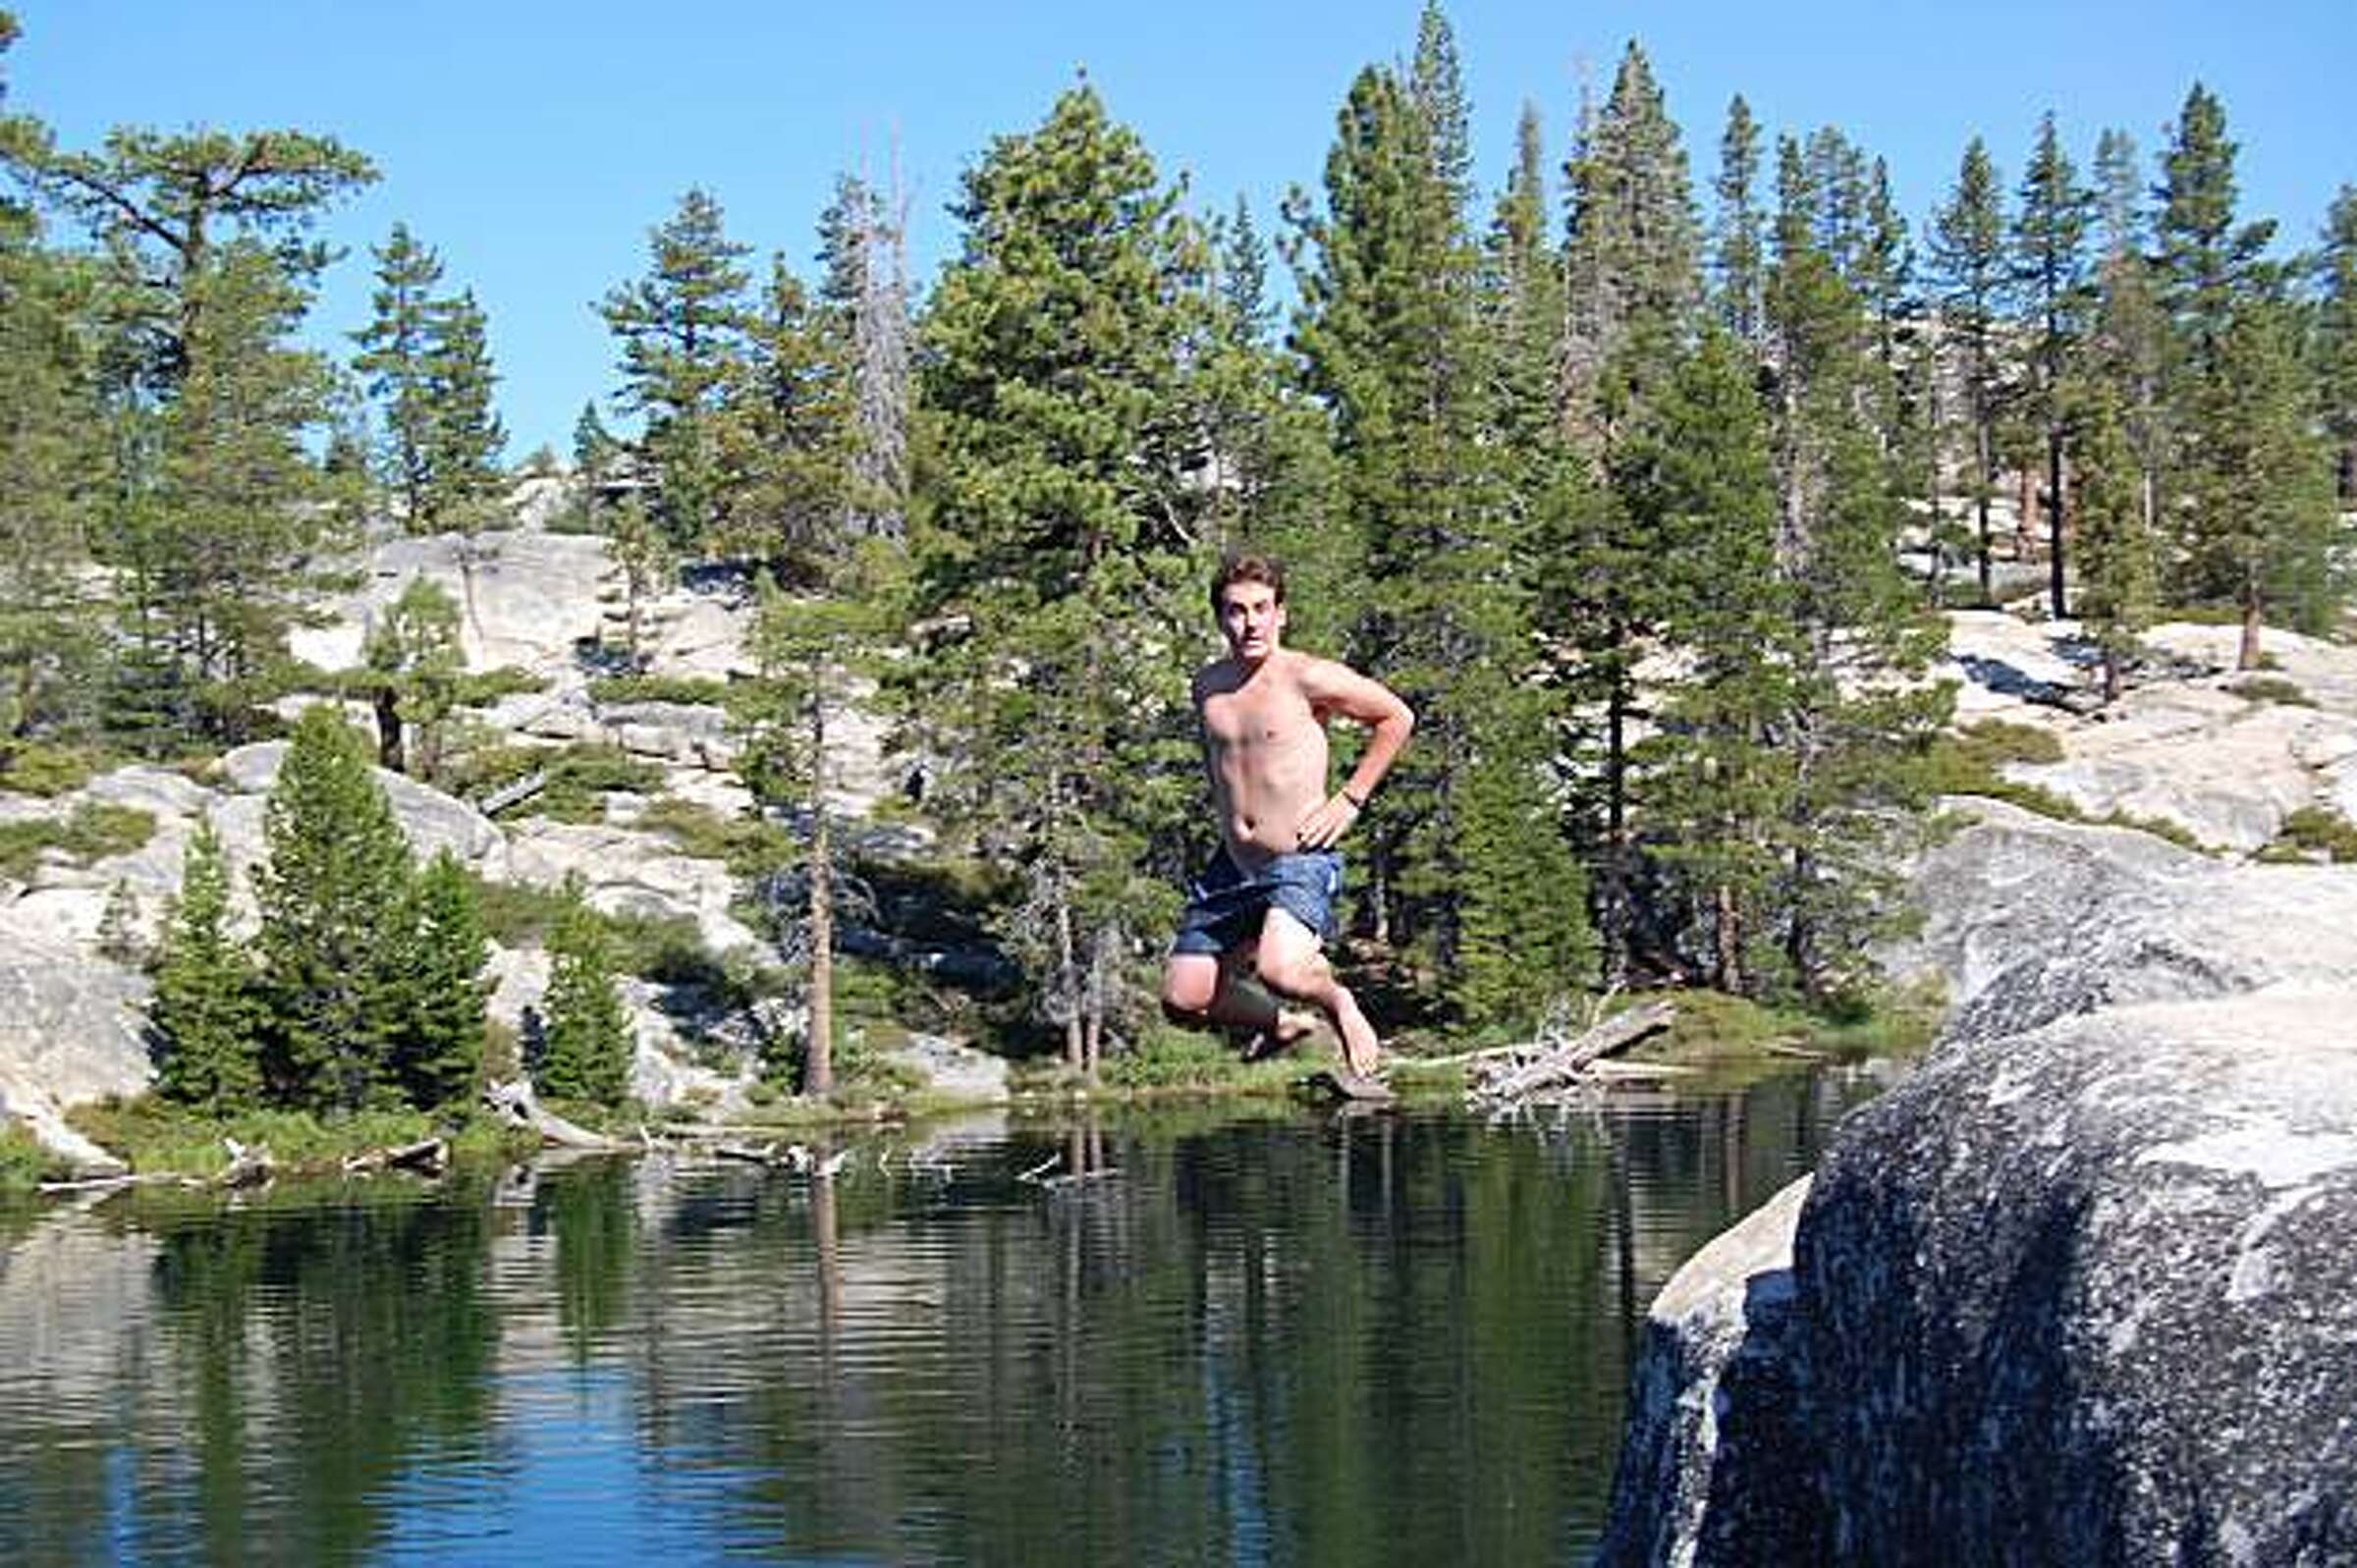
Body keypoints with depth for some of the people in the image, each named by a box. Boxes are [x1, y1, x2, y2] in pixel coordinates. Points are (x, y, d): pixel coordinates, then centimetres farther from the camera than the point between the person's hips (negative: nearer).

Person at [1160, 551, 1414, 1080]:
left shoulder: (1308, 678, -10)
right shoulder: (1208, 684, 8)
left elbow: (1397, 717, 0)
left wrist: (1349, 801, -2)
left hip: (1302, 860, -6)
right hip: (1232, 866, 6)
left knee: (1278, 969, -32)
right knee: (1183, 1002, 0)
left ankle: (1339, 1004, 3)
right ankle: (1282, 1023, 28)